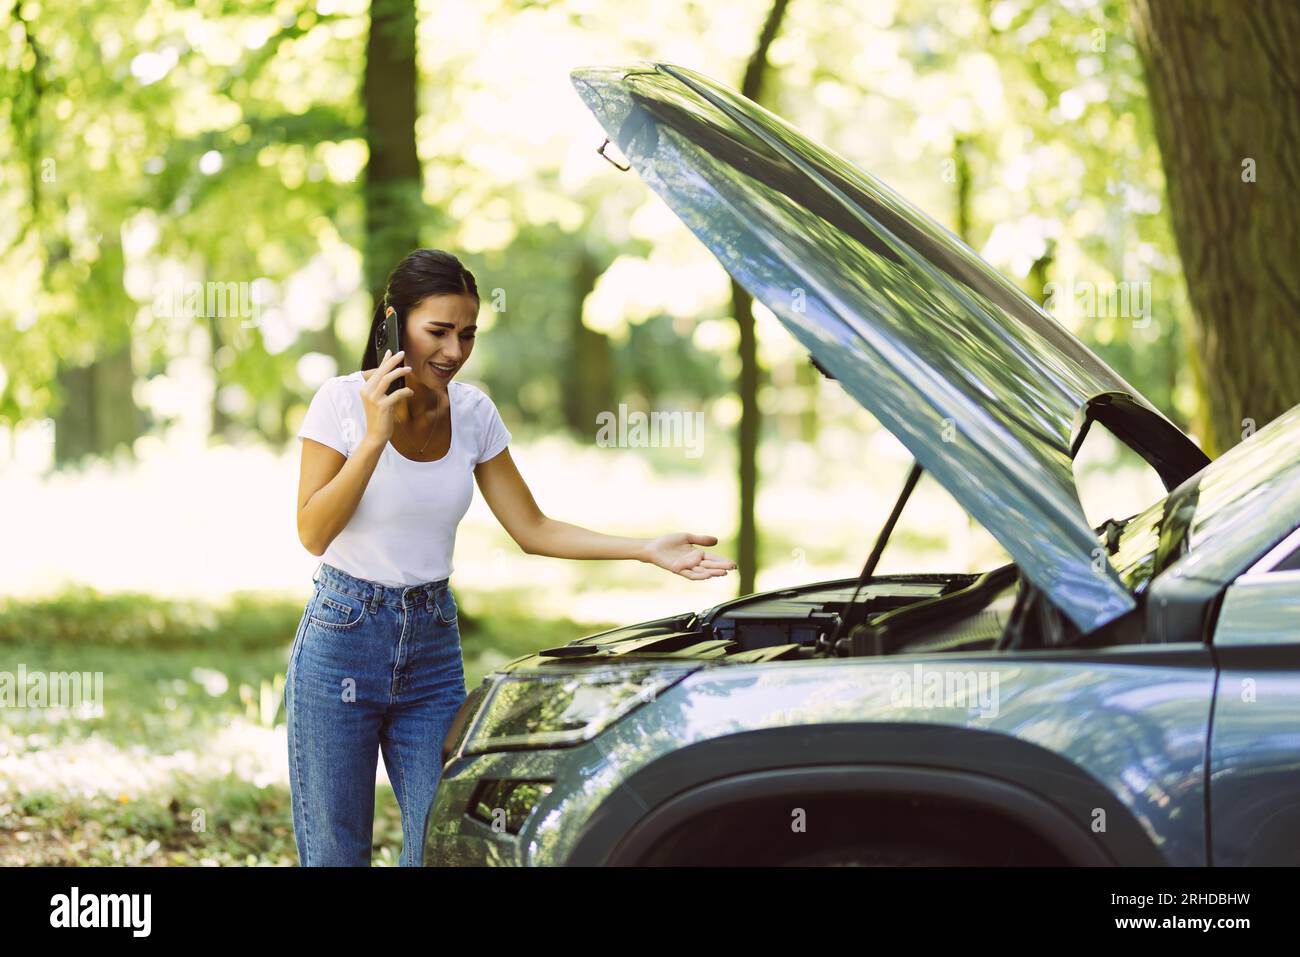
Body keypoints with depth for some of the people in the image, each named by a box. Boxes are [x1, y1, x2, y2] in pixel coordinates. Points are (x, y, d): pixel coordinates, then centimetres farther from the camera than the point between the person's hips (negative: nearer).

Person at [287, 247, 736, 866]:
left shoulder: (473, 413, 1)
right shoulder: (345, 402, -11)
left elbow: (532, 529, 4)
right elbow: (314, 533, -16)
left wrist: (649, 551, -5)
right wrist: (375, 438, -24)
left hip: (433, 647, 4)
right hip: (343, 636, -4)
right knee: (335, 854, 3)